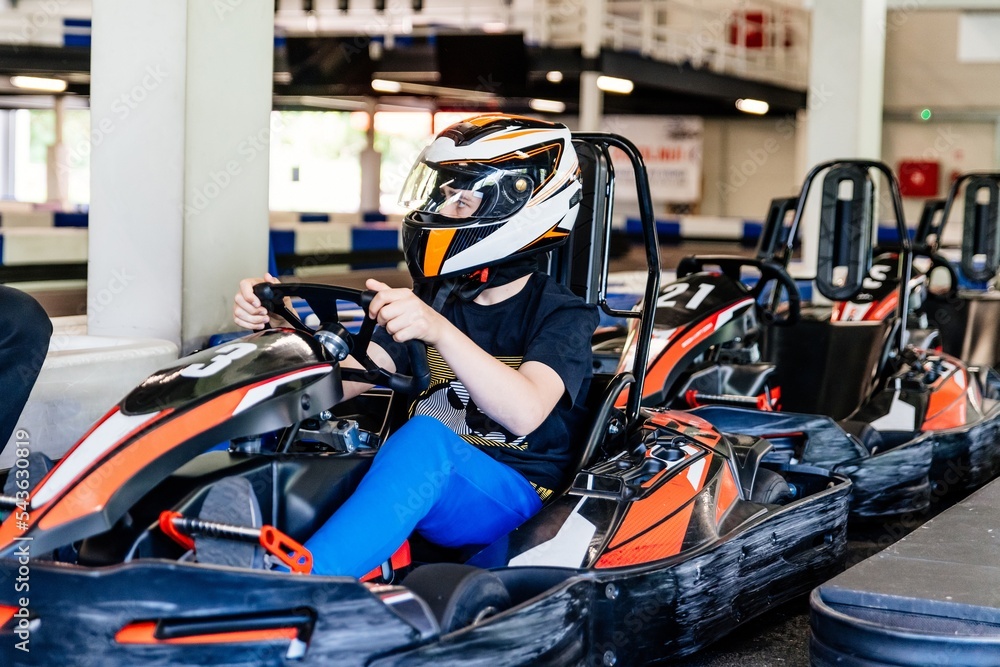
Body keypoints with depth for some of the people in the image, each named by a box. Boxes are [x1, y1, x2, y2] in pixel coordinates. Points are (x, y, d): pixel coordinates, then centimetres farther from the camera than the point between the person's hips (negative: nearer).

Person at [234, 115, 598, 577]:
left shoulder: (561, 314, -2)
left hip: (512, 496, -6)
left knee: (425, 437, -39)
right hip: (425, 481, 6)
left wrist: (439, 331, -38)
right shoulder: (433, 299, 15)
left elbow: (525, 412, -24)